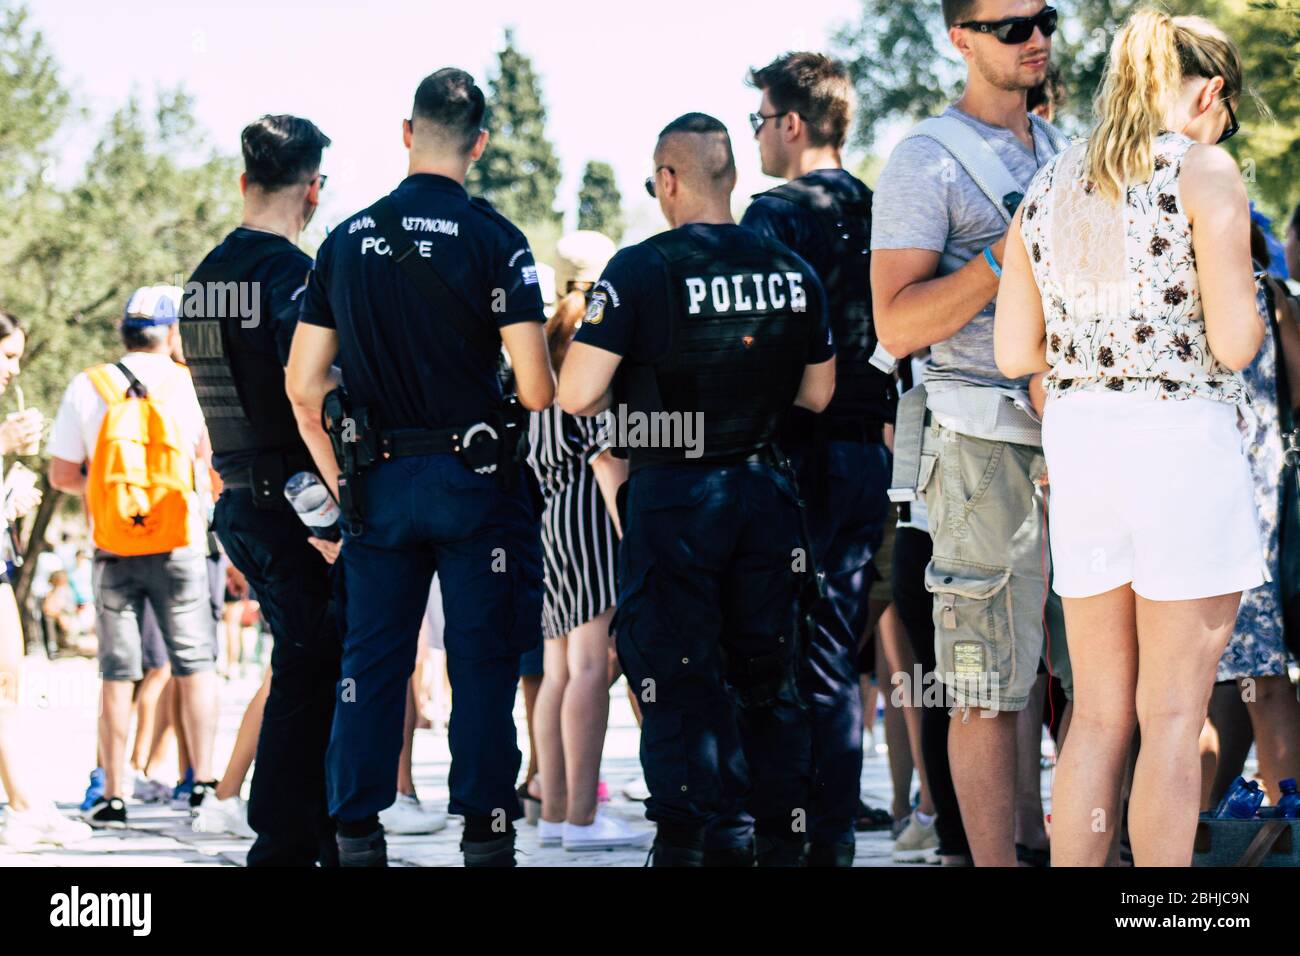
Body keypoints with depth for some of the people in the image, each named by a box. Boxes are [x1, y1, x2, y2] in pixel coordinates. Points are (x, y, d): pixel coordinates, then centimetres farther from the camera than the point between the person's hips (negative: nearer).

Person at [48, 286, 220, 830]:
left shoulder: (87, 388, 0)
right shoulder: (187, 383, -3)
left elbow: (61, 476, 1)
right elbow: (206, 458, 5)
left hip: (113, 550, 1)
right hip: (178, 545, -1)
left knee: (117, 672, 5)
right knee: (194, 662, 8)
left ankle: (113, 795, 4)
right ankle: (203, 780, 5)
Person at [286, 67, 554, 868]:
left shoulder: (348, 240, 5)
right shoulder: (493, 240, -8)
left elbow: (304, 387, 6)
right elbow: (536, 391, -12)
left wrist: (342, 482, 14)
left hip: (379, 482, 3)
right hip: (475, 479, -3)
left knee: (372, 659, 9)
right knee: (482, 664, 3)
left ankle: (357, 833, 9)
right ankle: (485, 832, 4)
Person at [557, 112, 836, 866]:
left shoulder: (643, 270, -13)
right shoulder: (793, 271, 2)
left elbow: (577, 394, -16)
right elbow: (817, 392, 13)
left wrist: (630, 402, 4)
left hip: (673, 493, -4)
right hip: (764, 487, 4)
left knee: (678, 673, 2)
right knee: (768, 669, 13)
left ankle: (686, 841, 0)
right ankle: (783, 838, 16)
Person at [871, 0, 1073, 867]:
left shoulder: (1061, 152, 18)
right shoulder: (928, 161, -4)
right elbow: (898, 325, -12)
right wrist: (1008, 254, -19)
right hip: (986, 445, -7)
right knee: (992, 686, -4)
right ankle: (994, 860, 0)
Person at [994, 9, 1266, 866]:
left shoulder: (1047, 189, 10)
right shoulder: (1204, 171, -7)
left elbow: (1016, 353, 9)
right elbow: (1233, 342, -13)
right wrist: (1250, 308, 8)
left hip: (1078, 441, 5)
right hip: (1182, 441, -5)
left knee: (1100, 713, 13)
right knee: (1172, 718, 1)